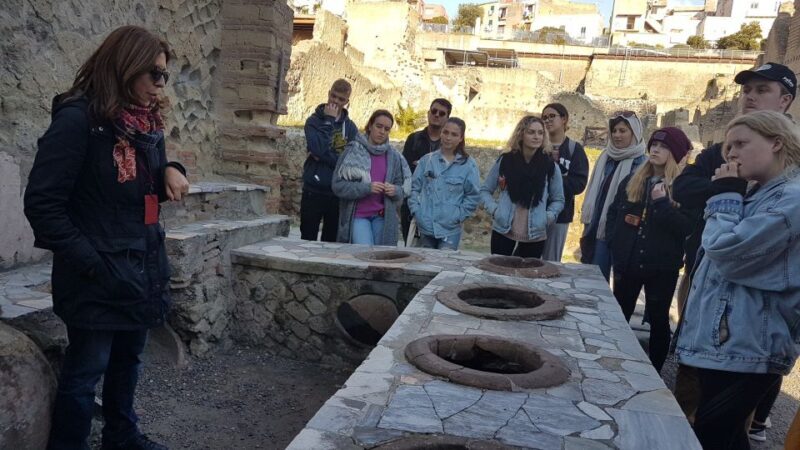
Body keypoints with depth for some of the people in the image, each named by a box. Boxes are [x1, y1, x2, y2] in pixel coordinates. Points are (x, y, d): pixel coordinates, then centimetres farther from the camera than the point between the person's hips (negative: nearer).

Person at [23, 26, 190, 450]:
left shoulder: (146, 122, 8)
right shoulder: (77, 119, -16)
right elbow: (42, 202, -17)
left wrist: (171, 171, -5)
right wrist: (88, 262, -19)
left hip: (142, 267, 8)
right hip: (100, 275, -8)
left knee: (127, 358, 21)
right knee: (85, 371, 4)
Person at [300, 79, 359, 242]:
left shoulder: (350, 127, 8)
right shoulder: (313, 121, 1)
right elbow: (318, 148, -18)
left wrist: (325, 156, -13)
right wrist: (328, 121, -13)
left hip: (338, 193, 2)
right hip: (313, 191, -2)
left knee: (332, 241, 9)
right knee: (308, 239, 4)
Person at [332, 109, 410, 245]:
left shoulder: (394, 156, 7)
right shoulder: (353, 151, -2)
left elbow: (402, 189, 13)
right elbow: (338, 185, -7)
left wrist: (395, 190, -10)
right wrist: (367, 188, -19)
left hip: (383, 217, 3)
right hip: (357, 215, -3)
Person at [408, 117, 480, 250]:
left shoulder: (468, 165, -3)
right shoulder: (427, 160, 5)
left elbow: (473, 196, 0)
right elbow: (414, 187, 9)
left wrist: (458, 216, -7)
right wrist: (416, 211, -2)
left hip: (450, 230, -3)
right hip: (425, 226, 3)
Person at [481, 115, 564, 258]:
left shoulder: (550, 166, 0)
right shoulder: (504, 161, 0)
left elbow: (558, 200, 9)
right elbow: (485, 190, 10)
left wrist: (548, 217, -7)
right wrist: (493, 209, -6)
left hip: (535, 236, 0)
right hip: (502, 231, 0)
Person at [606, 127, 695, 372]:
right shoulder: (632, 180, 8)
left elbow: (686, 227, -16)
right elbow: (613, 211, 16)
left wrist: (662, 203, -23)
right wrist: (614, 239, 3)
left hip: (662, 266, -4)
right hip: (627, 261, 5)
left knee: (658, 320, 9)